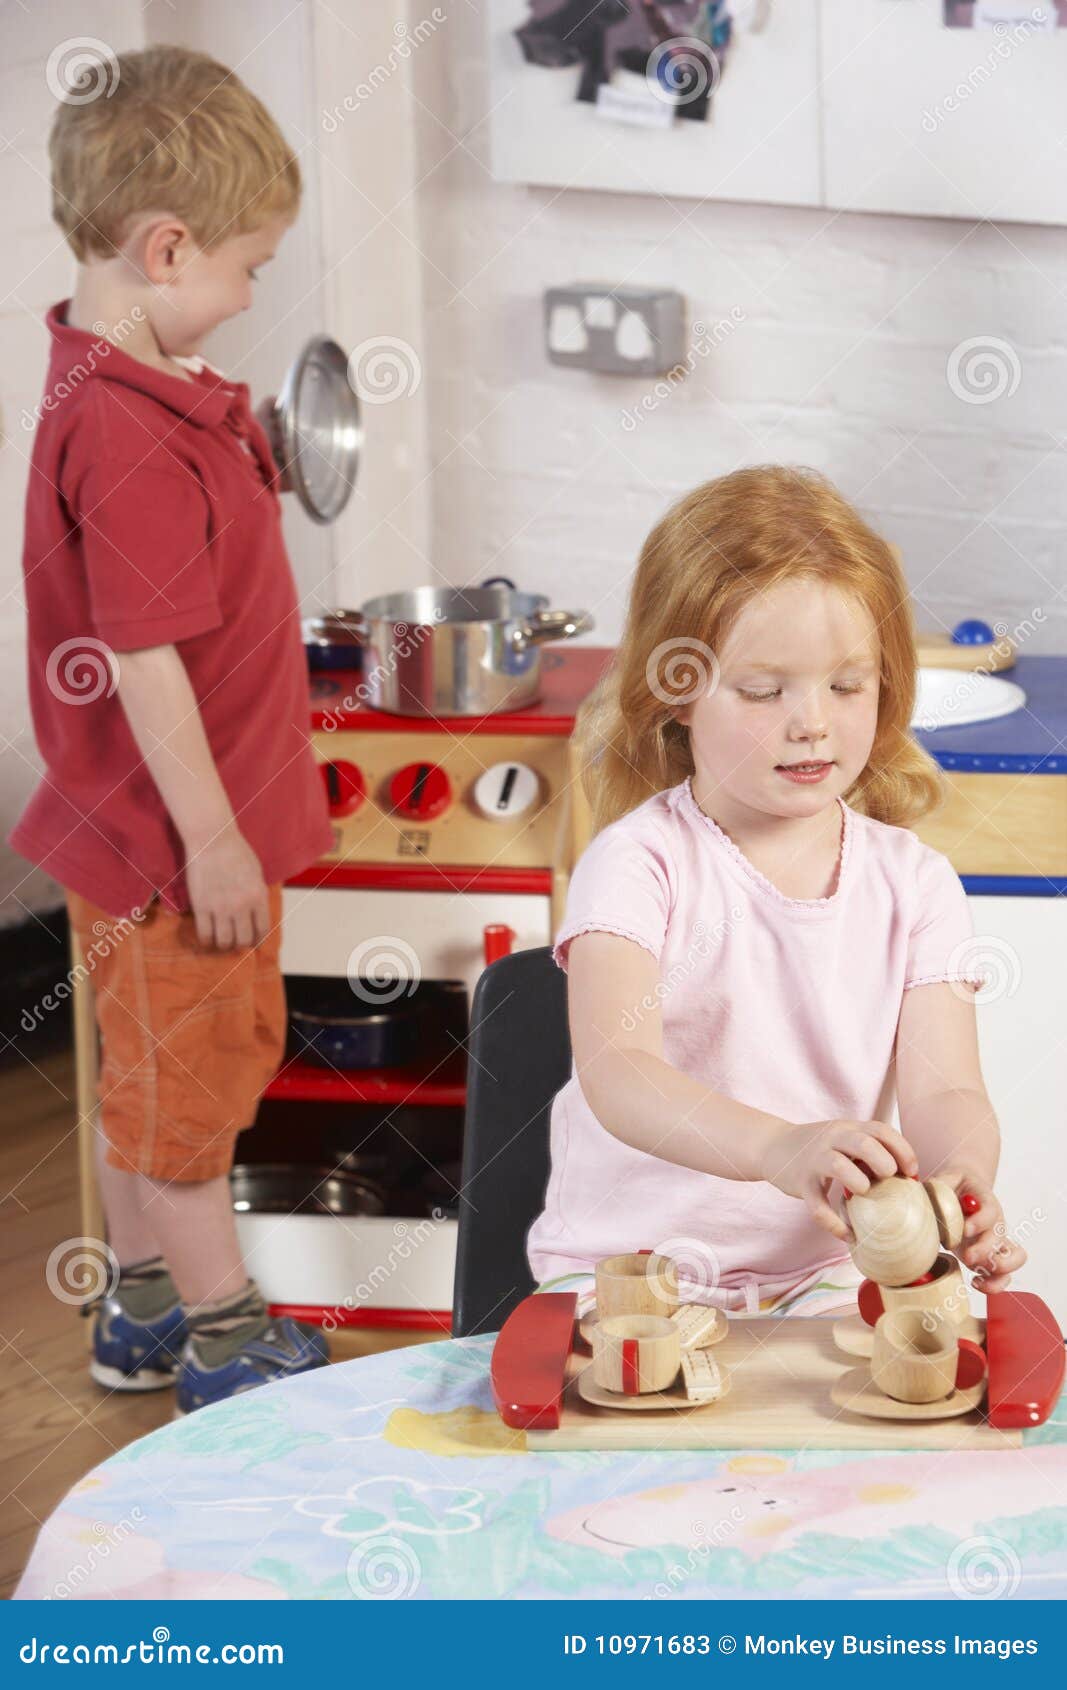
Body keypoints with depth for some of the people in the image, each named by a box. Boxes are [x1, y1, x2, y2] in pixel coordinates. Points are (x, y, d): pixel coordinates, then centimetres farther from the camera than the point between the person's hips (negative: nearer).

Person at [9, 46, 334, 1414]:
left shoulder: (112, 392, 5)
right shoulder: (129, 439, -26)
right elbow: (143, 661, -25)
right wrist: (212, 835, -20)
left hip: (152, 829, 10)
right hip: (176, 836, -10)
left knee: (157, 1078, 21)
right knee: (188, 1079, 6)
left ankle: (145, 1314, 36)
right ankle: (227, 1341, 21)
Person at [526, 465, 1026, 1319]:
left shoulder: (913, 883, 4)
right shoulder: (639, 863, -9)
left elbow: (943, 1092, -4)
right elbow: (617, 1073, -24)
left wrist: (961, 1183, -31)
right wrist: (780, 1149, -44)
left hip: (822, 1271, 4)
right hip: (632, 1259, -3)